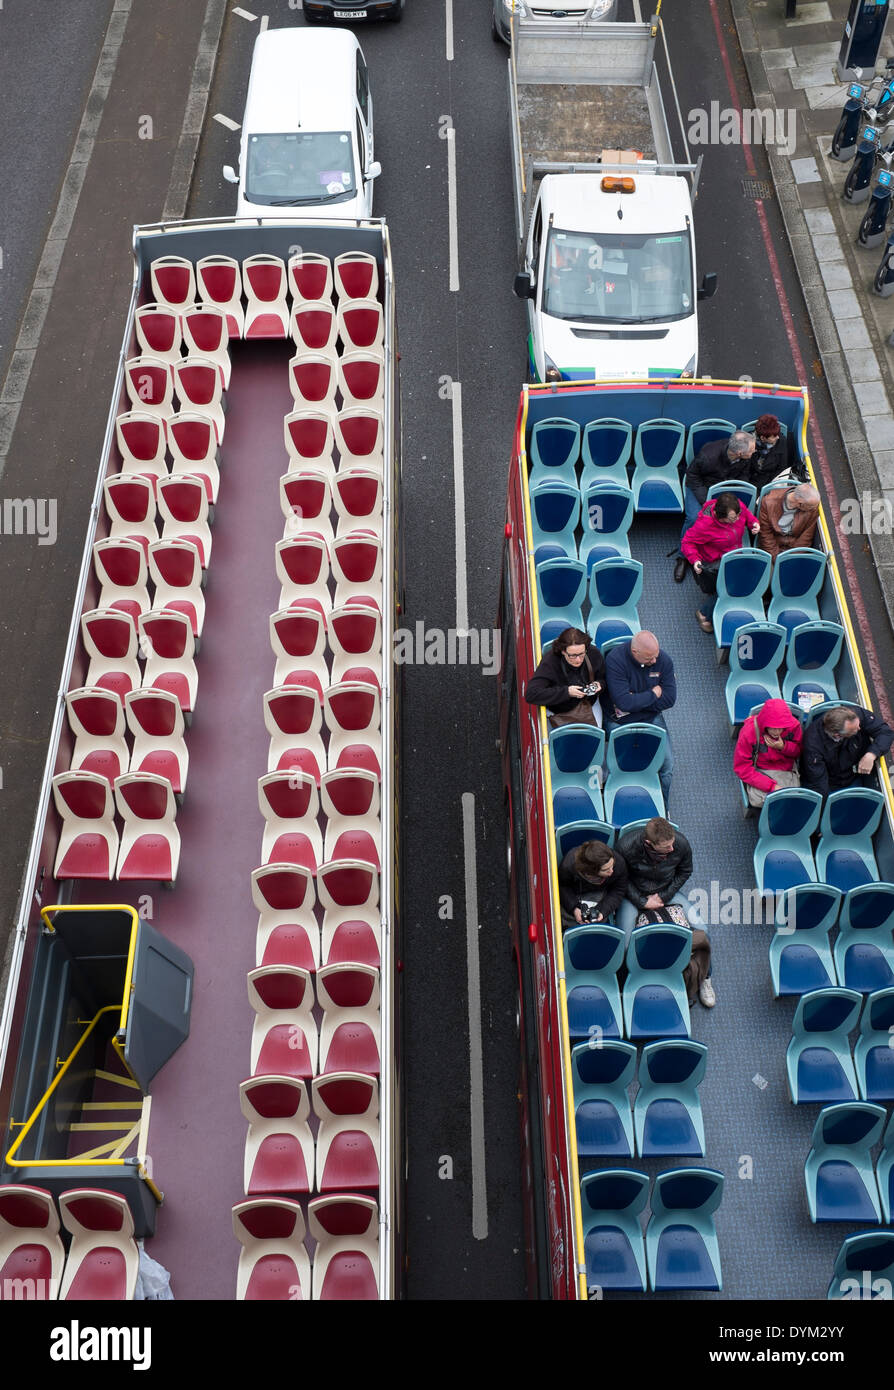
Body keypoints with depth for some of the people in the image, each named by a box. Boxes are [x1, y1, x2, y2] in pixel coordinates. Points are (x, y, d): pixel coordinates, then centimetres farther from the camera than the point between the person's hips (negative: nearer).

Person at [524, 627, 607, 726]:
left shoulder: (594, 654, -10)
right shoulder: (550, 661, -22)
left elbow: (604, 680, 10)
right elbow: (531, 694, -30)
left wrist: (599, 685, -16)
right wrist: (566, 692, -31)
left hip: (589, 706, 3)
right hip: (561, 714, -2)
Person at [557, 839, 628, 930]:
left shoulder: (619, 863, -34)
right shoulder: (569, 865, -39)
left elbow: (618, 892, -16)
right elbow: (562, 886, -15)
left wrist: (602, 911, -30)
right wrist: (574, 908, -28)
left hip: (599, 892, 1)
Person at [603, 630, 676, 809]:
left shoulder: (663, 660, -7)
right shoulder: (615, 659, -20)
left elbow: (670, 698, -8)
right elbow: (623, 702, -26)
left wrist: (636, 702, -15)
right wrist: (653, 694, -13)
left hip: (651, 717, 4)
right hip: (620, 722, -3)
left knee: (667, 763, -14)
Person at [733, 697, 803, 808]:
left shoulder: (794, 726, -14)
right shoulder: (749, 731, -22)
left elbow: (799, 752, 6)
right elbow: (742, 768, -18)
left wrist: (783, 747, -20)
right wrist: (771, 786, -27)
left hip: (786, 770, 2)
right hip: (759, 771, -2)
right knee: (758, 800, -30)